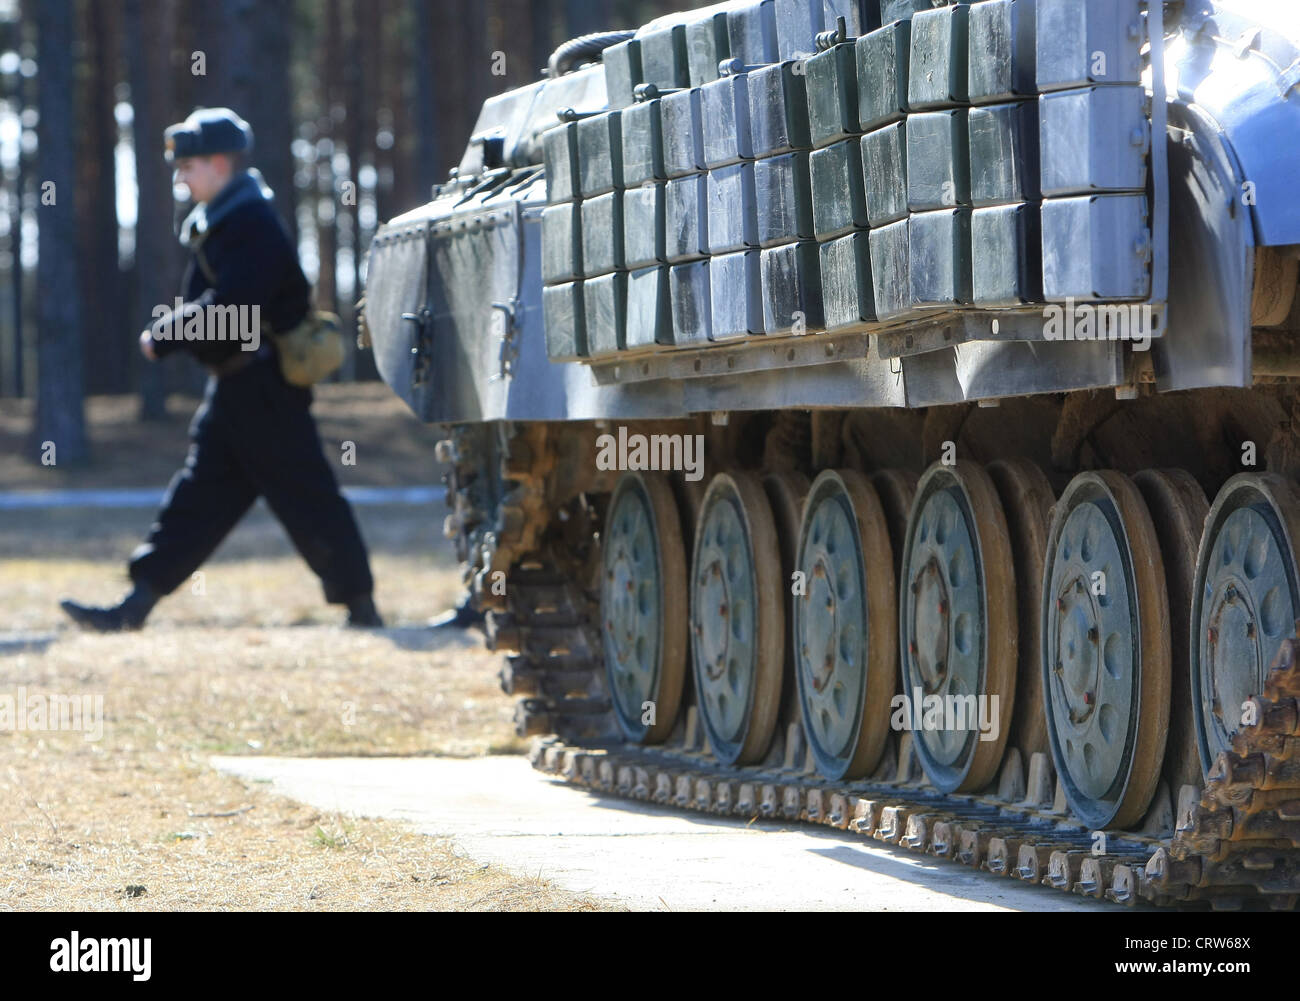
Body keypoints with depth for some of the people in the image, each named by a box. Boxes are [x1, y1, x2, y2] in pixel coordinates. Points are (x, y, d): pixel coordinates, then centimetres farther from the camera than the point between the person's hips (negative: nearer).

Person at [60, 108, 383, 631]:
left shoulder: (253, 224, -17)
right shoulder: (216, 222, 14)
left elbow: (228, 309, -25)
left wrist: (164, 333, -17)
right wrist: (167, 329, 2)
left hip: (264, 387, -10)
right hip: (234, 386, 10)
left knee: (306, 499, -4)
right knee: (199, 495, 8)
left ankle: (360, 604, 3)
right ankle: (136, 606, 8)